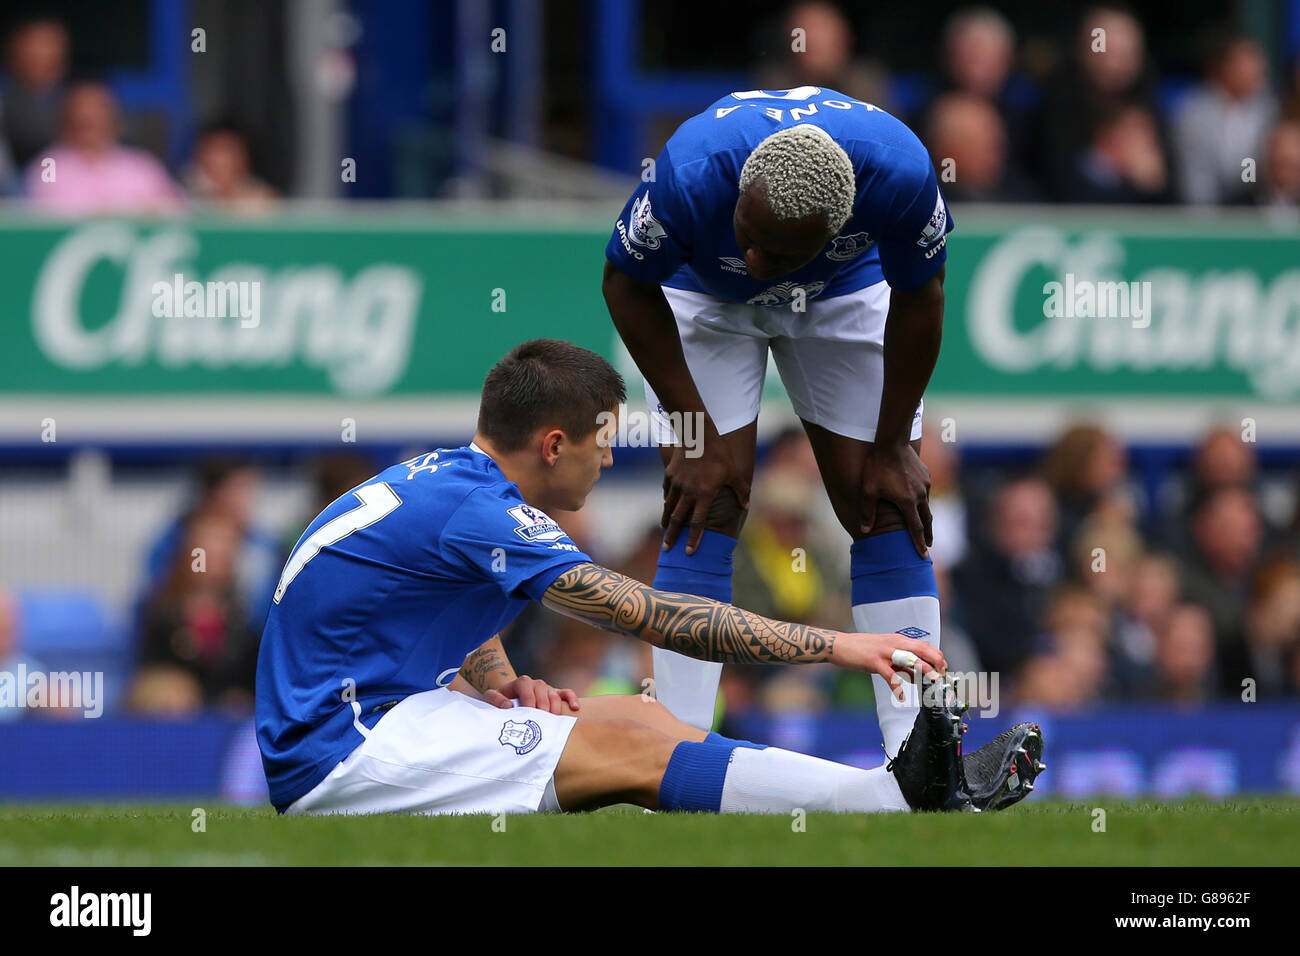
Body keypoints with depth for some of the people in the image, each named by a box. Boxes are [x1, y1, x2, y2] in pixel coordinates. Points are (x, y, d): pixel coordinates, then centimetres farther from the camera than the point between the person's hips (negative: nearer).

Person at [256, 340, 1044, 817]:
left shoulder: (443, 478, 11)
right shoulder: (477, 513, -20)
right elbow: (653, 616, -22)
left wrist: (497, 683, 4)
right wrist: (835, 646, -20)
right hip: (336, 760, -10)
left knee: (637, 719, -2)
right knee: (627, 745, -19)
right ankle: (904, 798, -22)